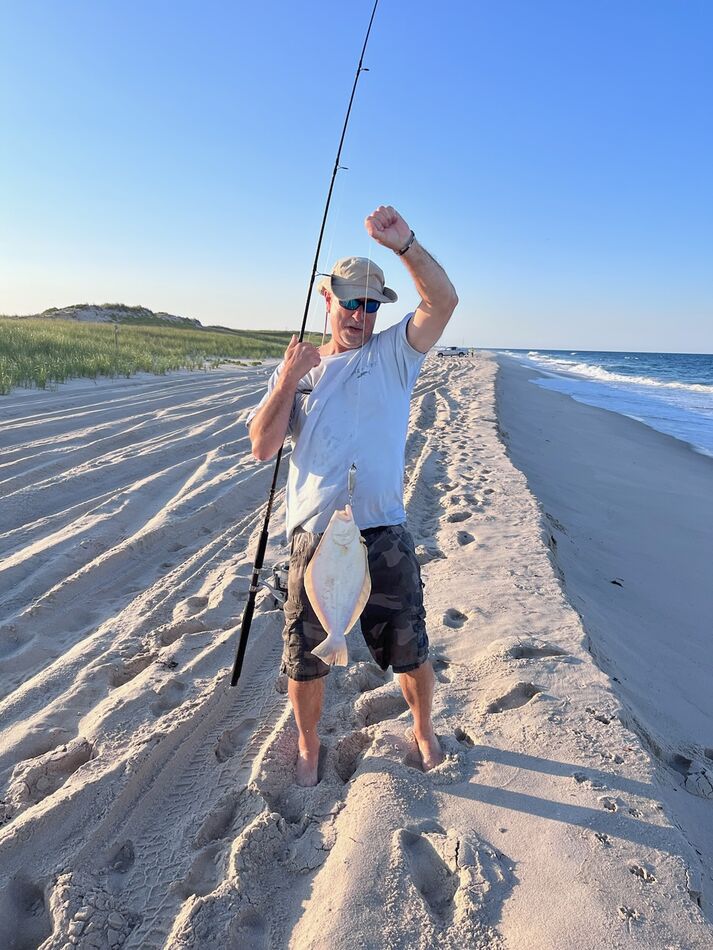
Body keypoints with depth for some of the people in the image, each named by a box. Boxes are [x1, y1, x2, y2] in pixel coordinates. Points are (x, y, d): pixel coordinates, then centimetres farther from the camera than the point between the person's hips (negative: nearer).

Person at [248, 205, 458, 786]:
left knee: (410, 650, 14)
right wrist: (287, 380, -10)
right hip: (314, 536, 1)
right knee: (305, 657, 12)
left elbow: (443, 301, -12)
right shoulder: (295, 370, 9)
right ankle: (309, 747, 38)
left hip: (384, 532, -1)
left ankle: (424, 730, 42)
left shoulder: (393, 355, 4)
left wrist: (403, 243, -24)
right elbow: (262, 449, -1)